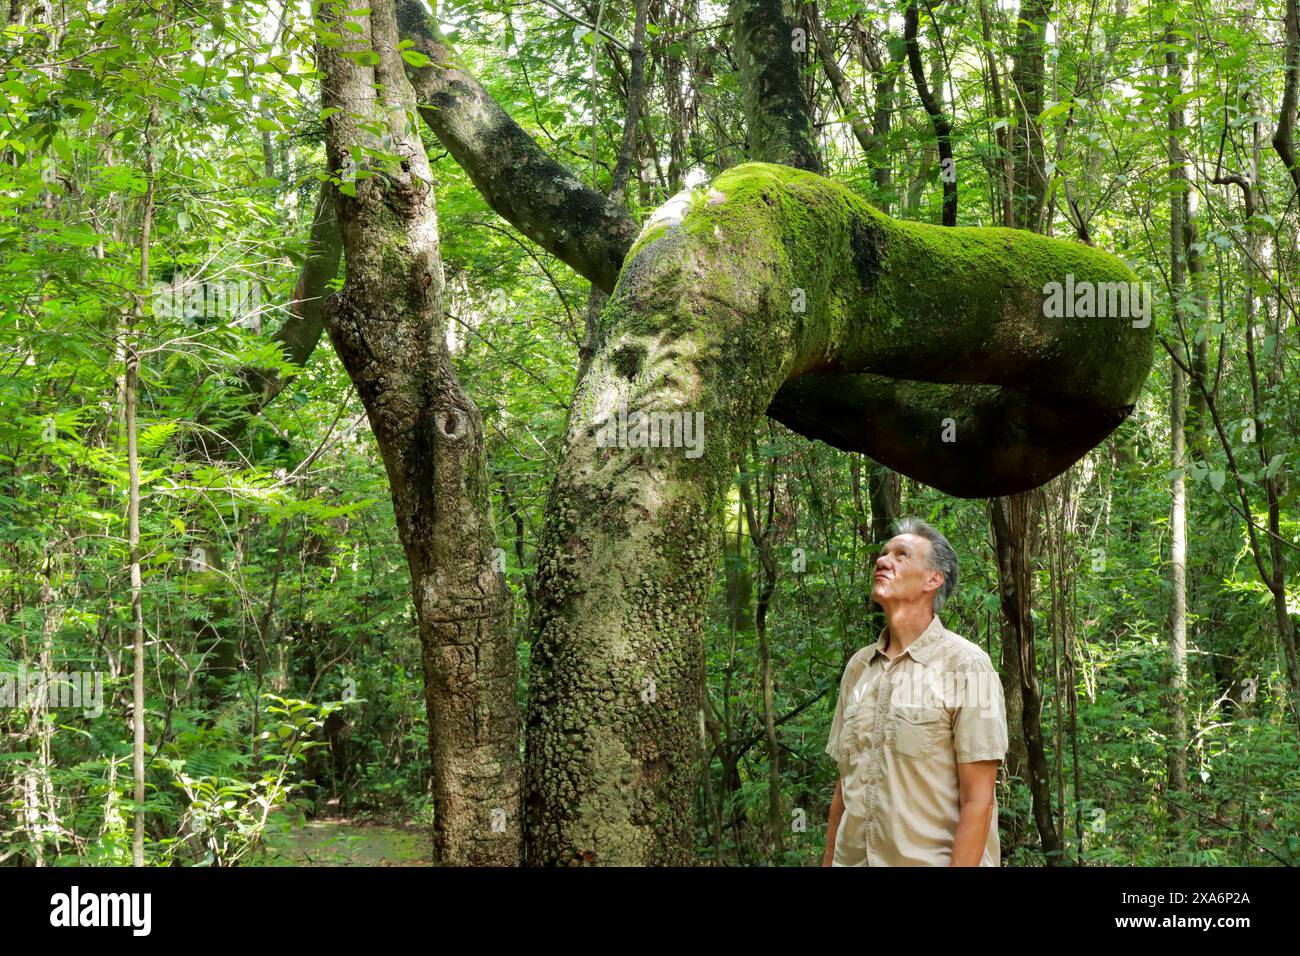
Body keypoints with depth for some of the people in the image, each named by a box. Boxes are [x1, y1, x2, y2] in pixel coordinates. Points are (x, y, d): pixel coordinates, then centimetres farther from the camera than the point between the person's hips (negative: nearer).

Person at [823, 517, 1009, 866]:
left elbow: (978, 800, -13)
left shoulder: (966, 665, -9)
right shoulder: (858, 667, 8)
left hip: (933, 859, -5)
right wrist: (828, 862, 8)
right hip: (852, 857, 5)